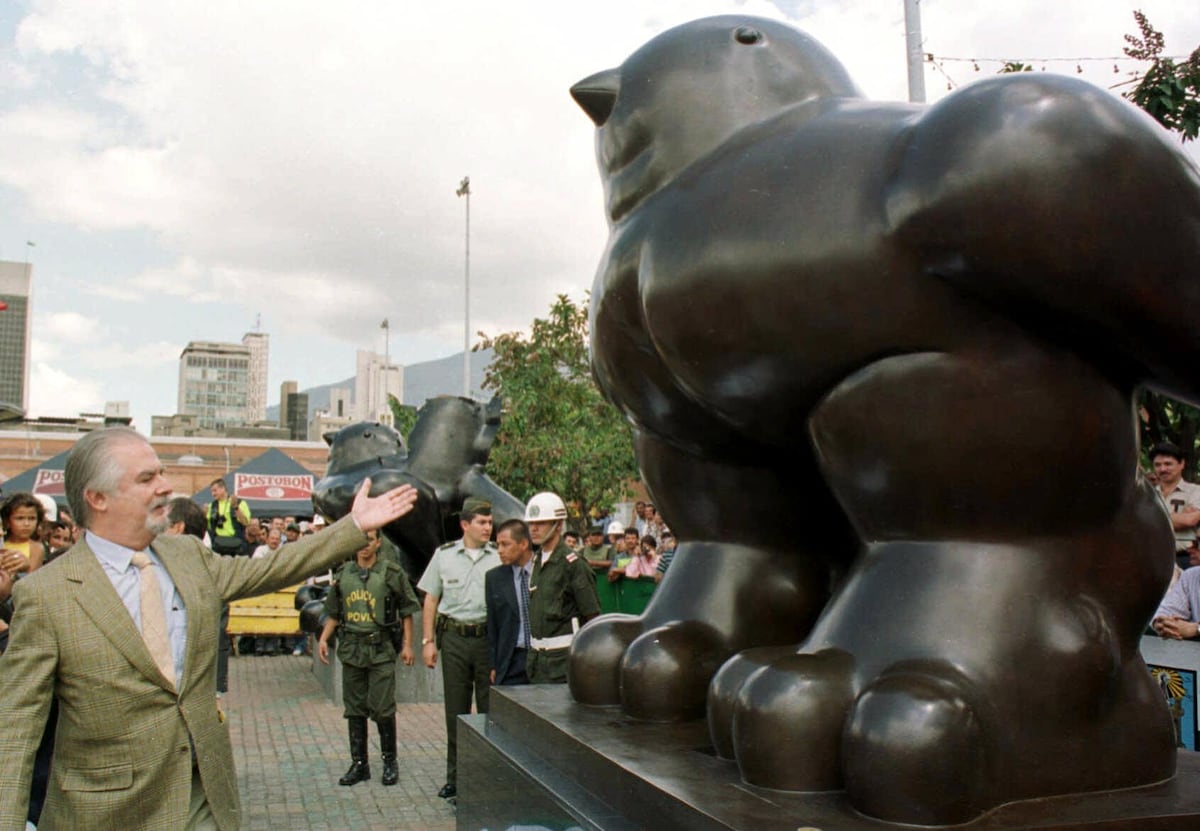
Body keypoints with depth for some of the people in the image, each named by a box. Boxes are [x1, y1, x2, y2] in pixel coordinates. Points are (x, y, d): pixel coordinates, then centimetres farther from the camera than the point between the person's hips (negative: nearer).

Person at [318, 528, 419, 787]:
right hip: (351, 649, 4)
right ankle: (359, 764, 19)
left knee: (383, 709, -3)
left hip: (381, 649, -4)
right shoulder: (343, 574, 9)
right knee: (355, 709, 9)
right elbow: (334, 613, 17)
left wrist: (407, 644, -4)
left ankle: (390, 761, 13)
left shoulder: (391, 573, -3)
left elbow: (407, 611, 1)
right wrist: (323, 639, 6)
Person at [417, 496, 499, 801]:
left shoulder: (500, 556, 1)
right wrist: (428, 641, 3)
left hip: (489, 637, -1)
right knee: (456, 709, 8)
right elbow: (431, 600, 9)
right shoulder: (444, 555, 4)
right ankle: (455, 776, 18)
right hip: (454, 636, 1)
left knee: (490, 707, 3)